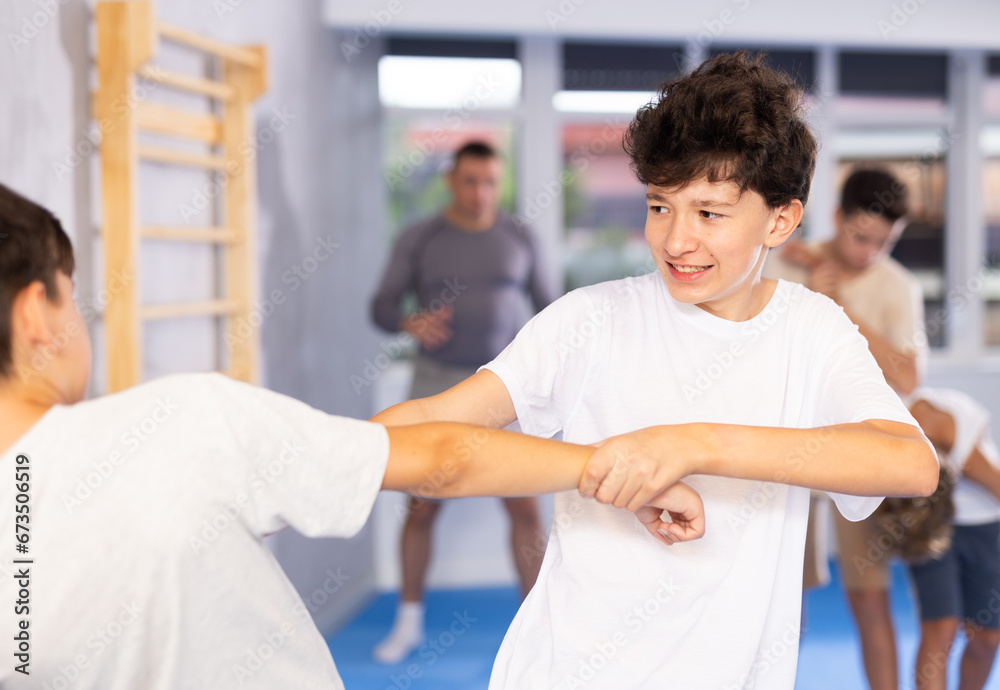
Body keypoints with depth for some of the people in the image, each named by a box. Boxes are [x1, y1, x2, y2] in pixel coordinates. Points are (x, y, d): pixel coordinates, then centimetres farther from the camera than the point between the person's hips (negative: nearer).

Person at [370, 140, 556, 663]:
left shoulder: (518, 237, 4)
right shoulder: (418, 239, 0)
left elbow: (547, 306, 10)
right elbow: (381, 306, -3)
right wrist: (411, 323, -25)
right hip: (437, 384, 0)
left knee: (524, 507, -2)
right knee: (421, 507, 1)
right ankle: (409, 623, 19)